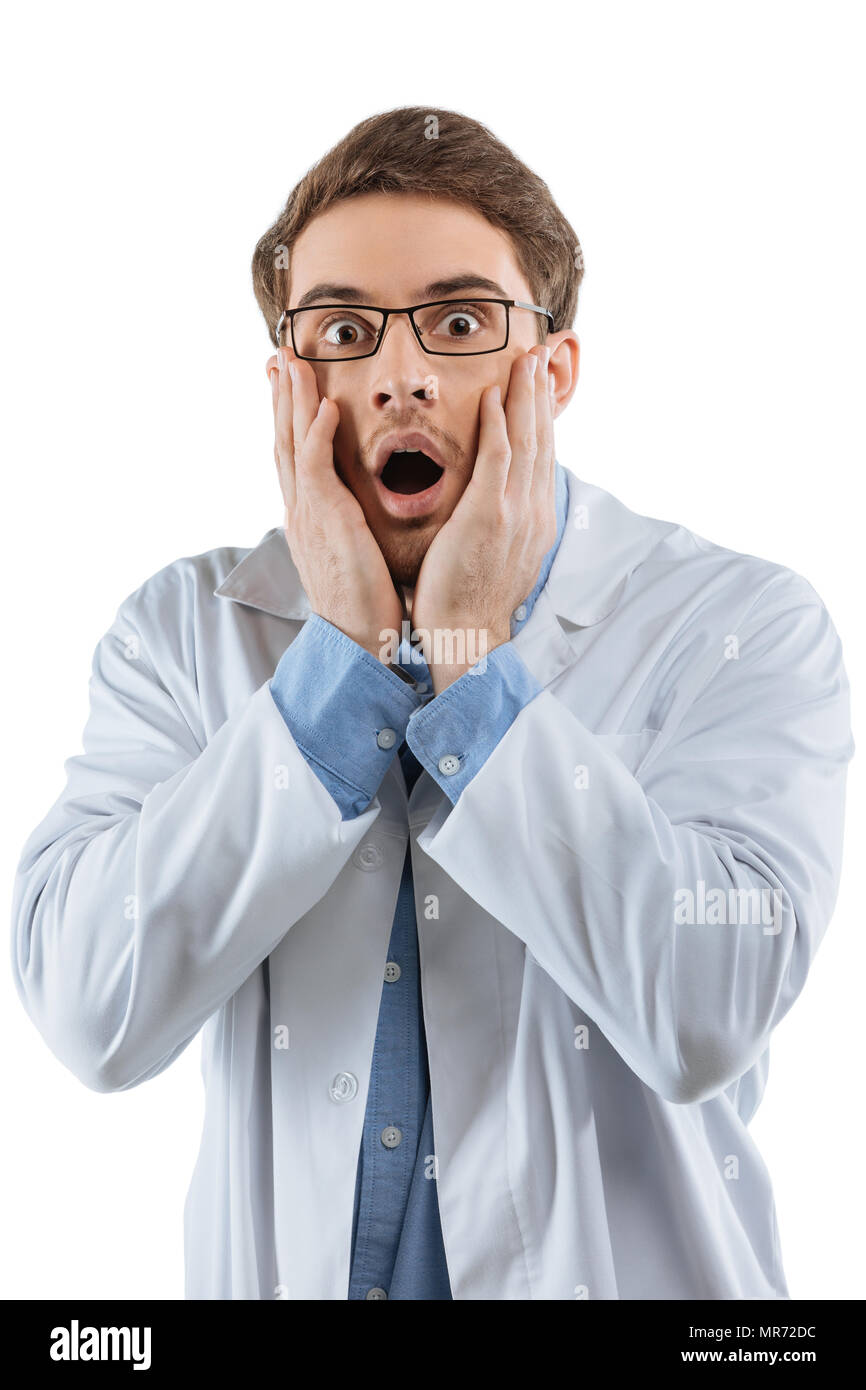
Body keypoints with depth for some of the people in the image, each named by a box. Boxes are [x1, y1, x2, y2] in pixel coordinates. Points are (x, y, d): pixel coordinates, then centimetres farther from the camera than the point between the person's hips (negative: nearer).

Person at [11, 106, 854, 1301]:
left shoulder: (747, 627, -11)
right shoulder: (181, 631, -5)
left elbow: (705, 1023, -24)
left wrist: (470, 657, -22)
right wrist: (345, 652, -20)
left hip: (620, 1269, -1)